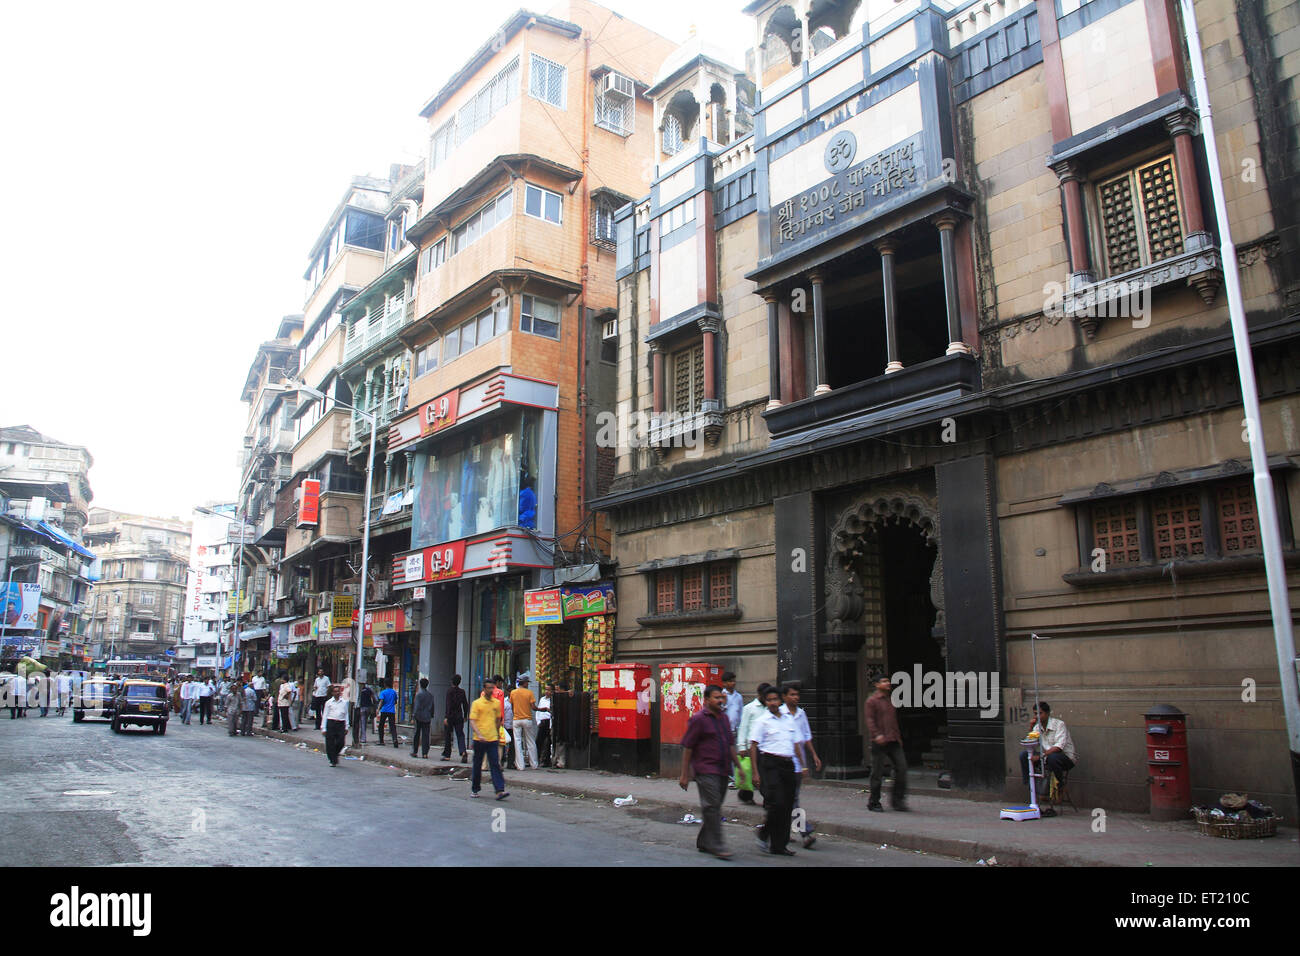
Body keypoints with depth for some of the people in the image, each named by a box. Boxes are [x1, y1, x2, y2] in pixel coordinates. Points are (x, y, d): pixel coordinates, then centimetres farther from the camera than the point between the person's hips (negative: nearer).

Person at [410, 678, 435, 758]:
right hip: (427, 718, 4)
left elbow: (417, 707, -13)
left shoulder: (419, 695, -8)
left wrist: (413, 715, -7)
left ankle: (414, 752, 14)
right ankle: (425, 753, 0)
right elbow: (432, 708, 12)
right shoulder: (431, 695, 7)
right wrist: (431, 717, 18)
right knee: (426, 736, 3)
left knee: (416, 735, 8)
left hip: (419, 718, -3)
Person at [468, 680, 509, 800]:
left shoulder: (497, 703, 8)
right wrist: (479, 735, -23)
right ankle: (475, 789, 25)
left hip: (493, 739, 2)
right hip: (479, 740, -2)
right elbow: (472, 721, -10)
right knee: (477, 765, 9)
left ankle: (500, 790, -12)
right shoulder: (477, 703, -4)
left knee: (495, 765, -5)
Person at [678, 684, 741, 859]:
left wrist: (738, 766, 18)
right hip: (705, 771, -7)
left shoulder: (724, 718, 14)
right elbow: (687, 747, -8)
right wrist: (685, 775, -10)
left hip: (722, 771, 7)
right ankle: (717, 846, -6)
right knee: (712, 806, -9)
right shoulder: (699, 719, -8)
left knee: (714, 808, 12)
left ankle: (704, 843, 23)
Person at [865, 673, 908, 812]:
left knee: (902, 767, -4)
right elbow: (870, 720, -12)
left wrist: (898, 737, 21)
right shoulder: (872, 701, -4)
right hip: (879, 742, -7)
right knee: (877, 773, 0)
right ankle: (874, 803, 11)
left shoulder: (889, 700, 18)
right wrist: (877, 735, -25)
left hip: (893, 742, 7)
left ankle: (897, 800, 7)